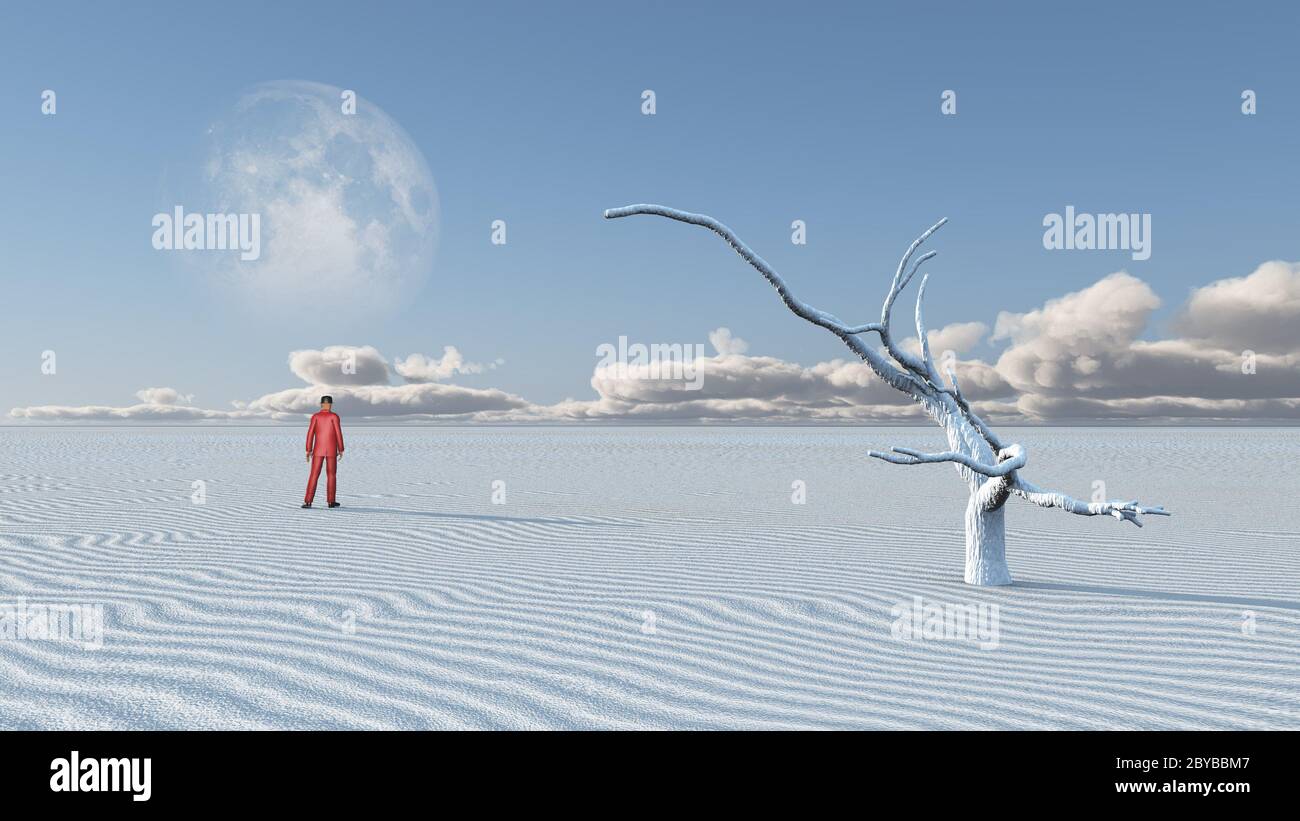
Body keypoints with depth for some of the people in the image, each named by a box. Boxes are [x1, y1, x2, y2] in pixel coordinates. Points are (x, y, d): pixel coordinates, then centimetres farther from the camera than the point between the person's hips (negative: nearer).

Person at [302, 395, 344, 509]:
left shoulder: (315, 416, -1)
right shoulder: (334, 416, -6)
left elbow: (310, 433, -4)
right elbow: (338, 433, -8)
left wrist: (308, 450, 0)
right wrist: (341, 450, 0)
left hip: (318, 449, 1)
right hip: (331, 450, -1)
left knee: (314, 475, 1)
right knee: (331, 474, 10)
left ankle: (308, 501, -8)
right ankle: (331, 501, 10)